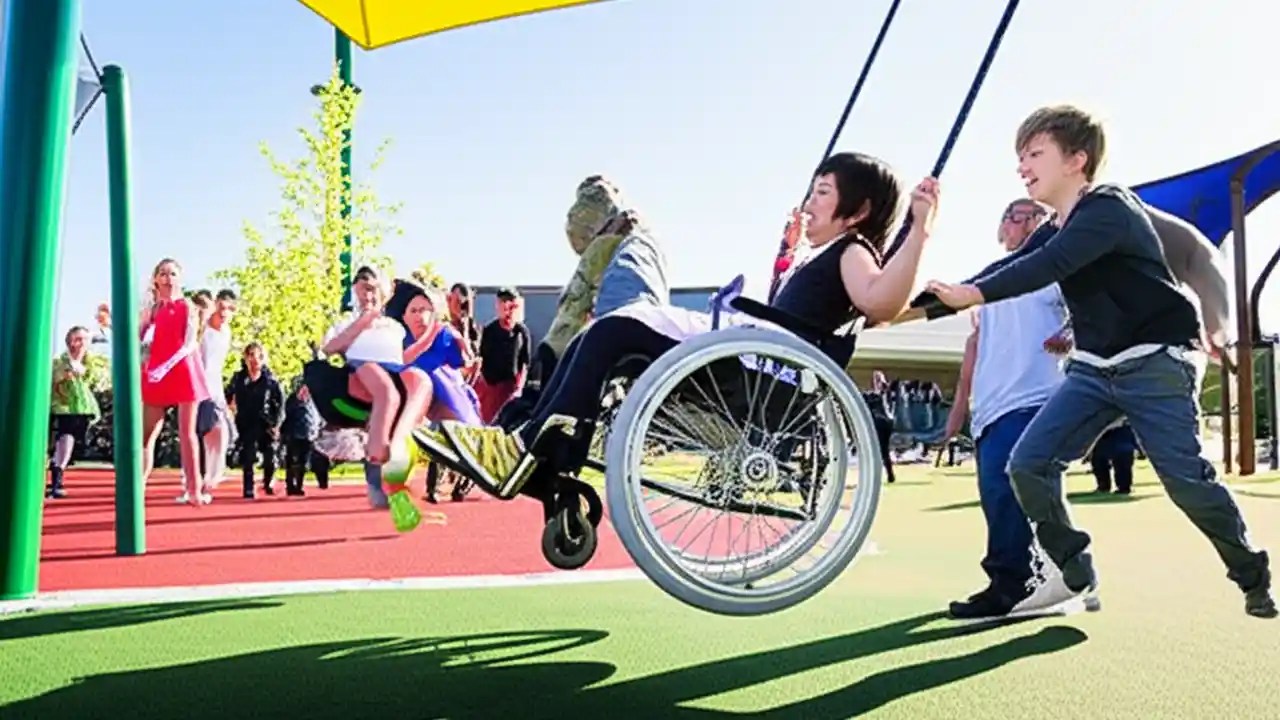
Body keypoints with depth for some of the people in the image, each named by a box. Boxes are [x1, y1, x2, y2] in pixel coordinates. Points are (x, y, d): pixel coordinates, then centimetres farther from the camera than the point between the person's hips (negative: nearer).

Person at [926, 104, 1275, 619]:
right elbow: (1020, 262, 10)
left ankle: (1254, 577, 22)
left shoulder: (1108, 208, -17)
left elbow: (1049, 267, -32)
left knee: (1187, 481, -5)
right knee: (1029, 464, -7)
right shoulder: (1060, 228, 10)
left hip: (1156, 363, -7)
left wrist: (974, 294, -42)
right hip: (1094, 368, 7)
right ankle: (1076, 576, 8)